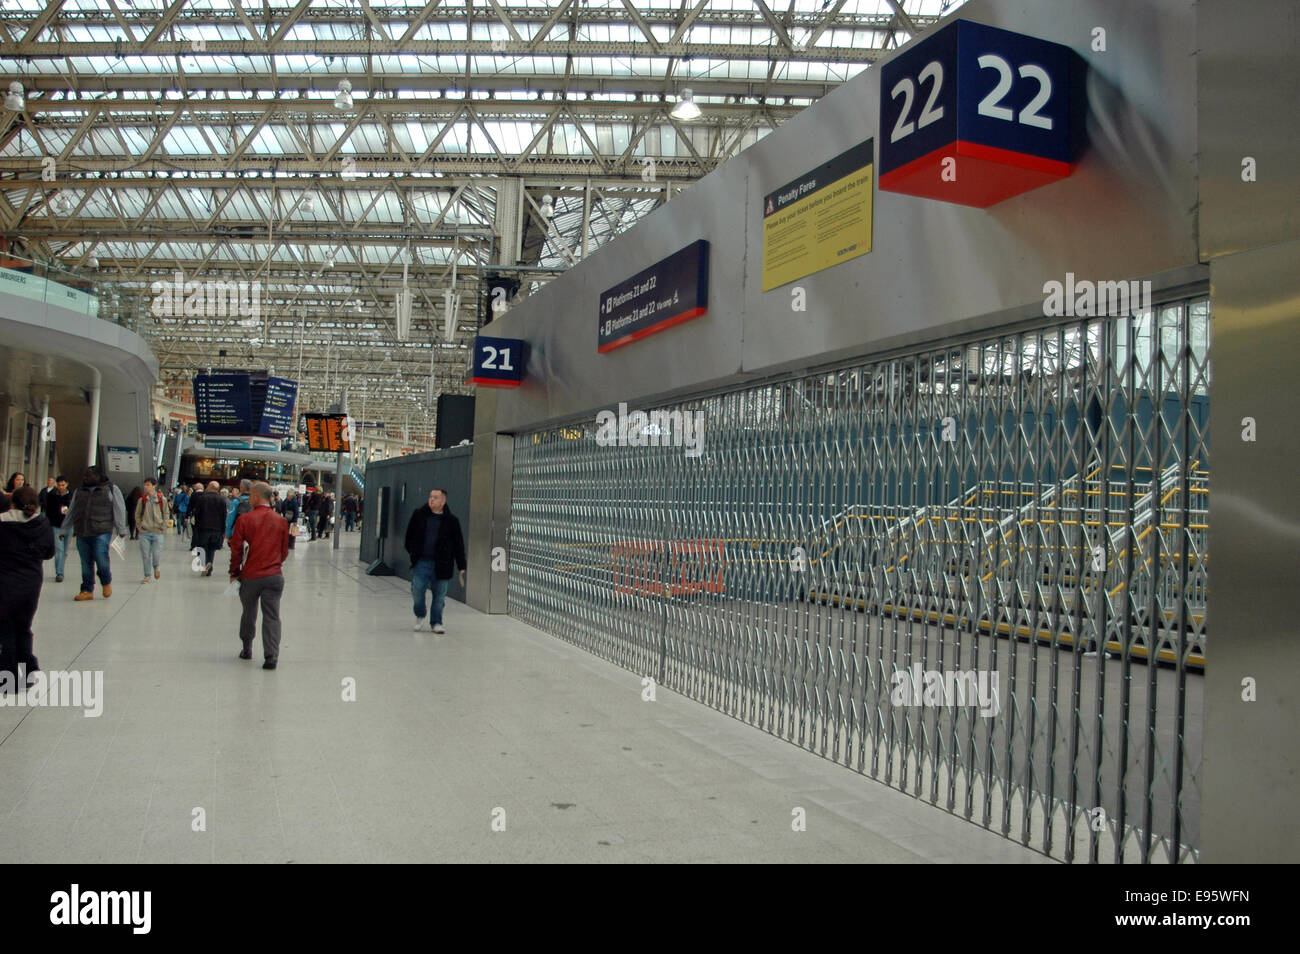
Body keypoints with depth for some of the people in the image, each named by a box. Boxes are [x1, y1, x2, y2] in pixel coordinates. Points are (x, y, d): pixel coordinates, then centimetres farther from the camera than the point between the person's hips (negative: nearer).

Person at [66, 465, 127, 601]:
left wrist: (121, 530, -2)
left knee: (101, 559, -13)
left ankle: (106, 582, 13)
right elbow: (71, 511, 24)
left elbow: (119, 510, 3)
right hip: (82, 534, 4)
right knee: (86, 563, 5)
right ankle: (87, 590, 13)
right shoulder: (79, 491, 18)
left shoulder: (111, 490, 5)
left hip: (101, 533, -4)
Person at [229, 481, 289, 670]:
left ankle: (246, 650, 31)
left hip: (250, 575, -1)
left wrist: (234, 572, 9)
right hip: (274, 576, 1)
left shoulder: (244, 519, -7)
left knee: (249, 613, 17)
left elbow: (236, 548, -4)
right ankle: (271, 656, -8)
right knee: (272, 617, 1)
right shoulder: (281, 521, 3)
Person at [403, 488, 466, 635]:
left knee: (439, 595, 4)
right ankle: (420, 616, 23)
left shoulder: (451, 521, 1)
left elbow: (459, 545, 3)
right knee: (417, 590, -4)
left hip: (441, 565, -1)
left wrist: (462, 567, 0)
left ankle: (436, 622, 21)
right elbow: (409, 534, 17)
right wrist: (411, 551, 10)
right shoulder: (419, 515, 5)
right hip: (421, 562, 1)